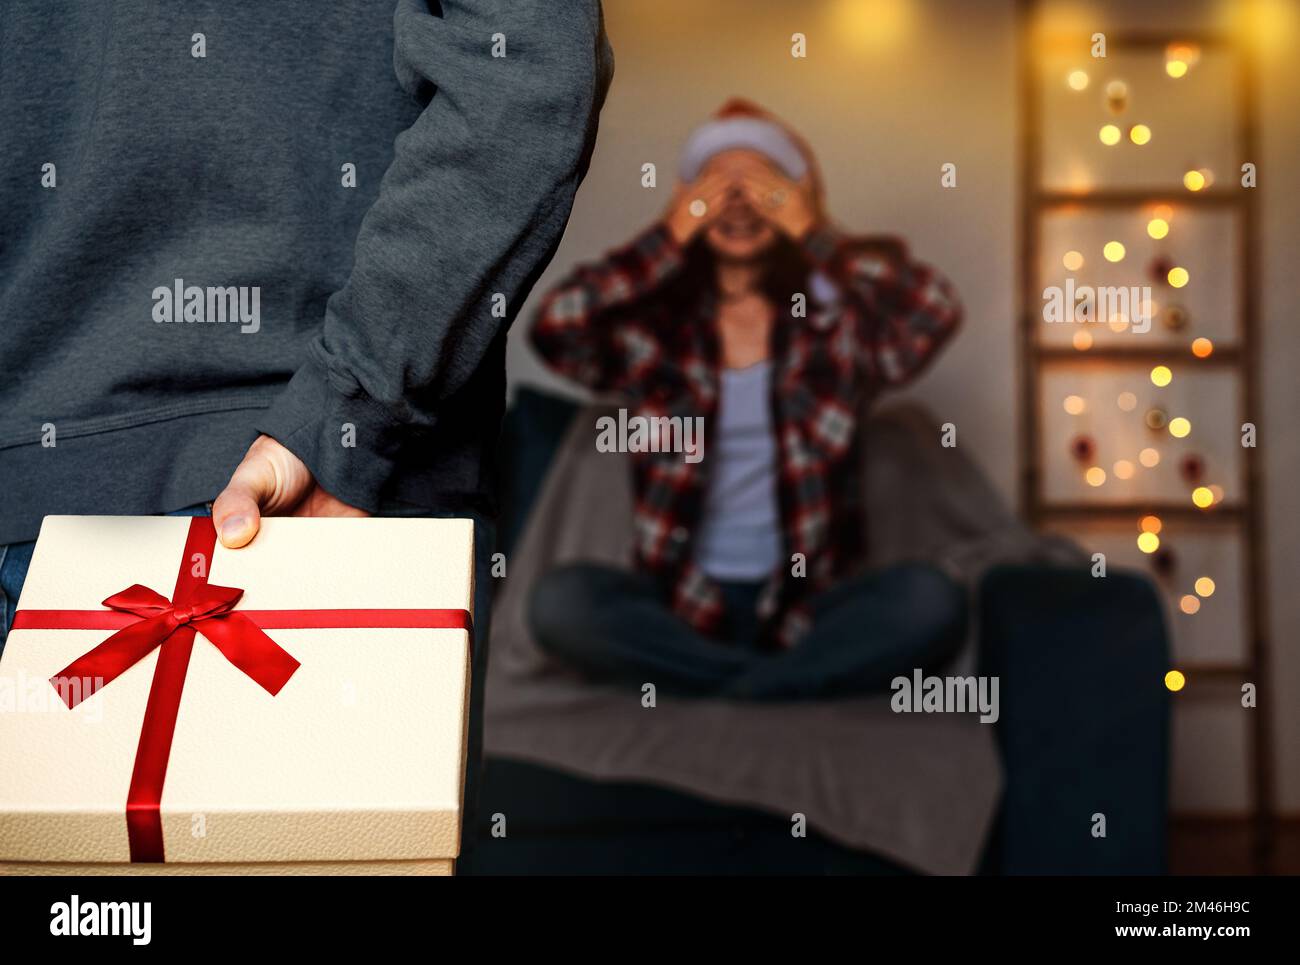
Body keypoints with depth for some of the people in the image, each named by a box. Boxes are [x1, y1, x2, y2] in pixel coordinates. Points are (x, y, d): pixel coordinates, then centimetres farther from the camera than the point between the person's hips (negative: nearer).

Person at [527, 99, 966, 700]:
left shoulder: (835, 319, 4)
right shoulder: (650, 324, 4)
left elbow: (935, 313, -16)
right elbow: (554, 329, -15)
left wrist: (813, 233, -11)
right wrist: (668, 240, -10)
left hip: (805, 602, 0)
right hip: (681, 603, 0)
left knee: (931, 600, -28)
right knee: (557, 600, -28)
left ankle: (708, 689, -21)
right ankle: (794, 682, -22)